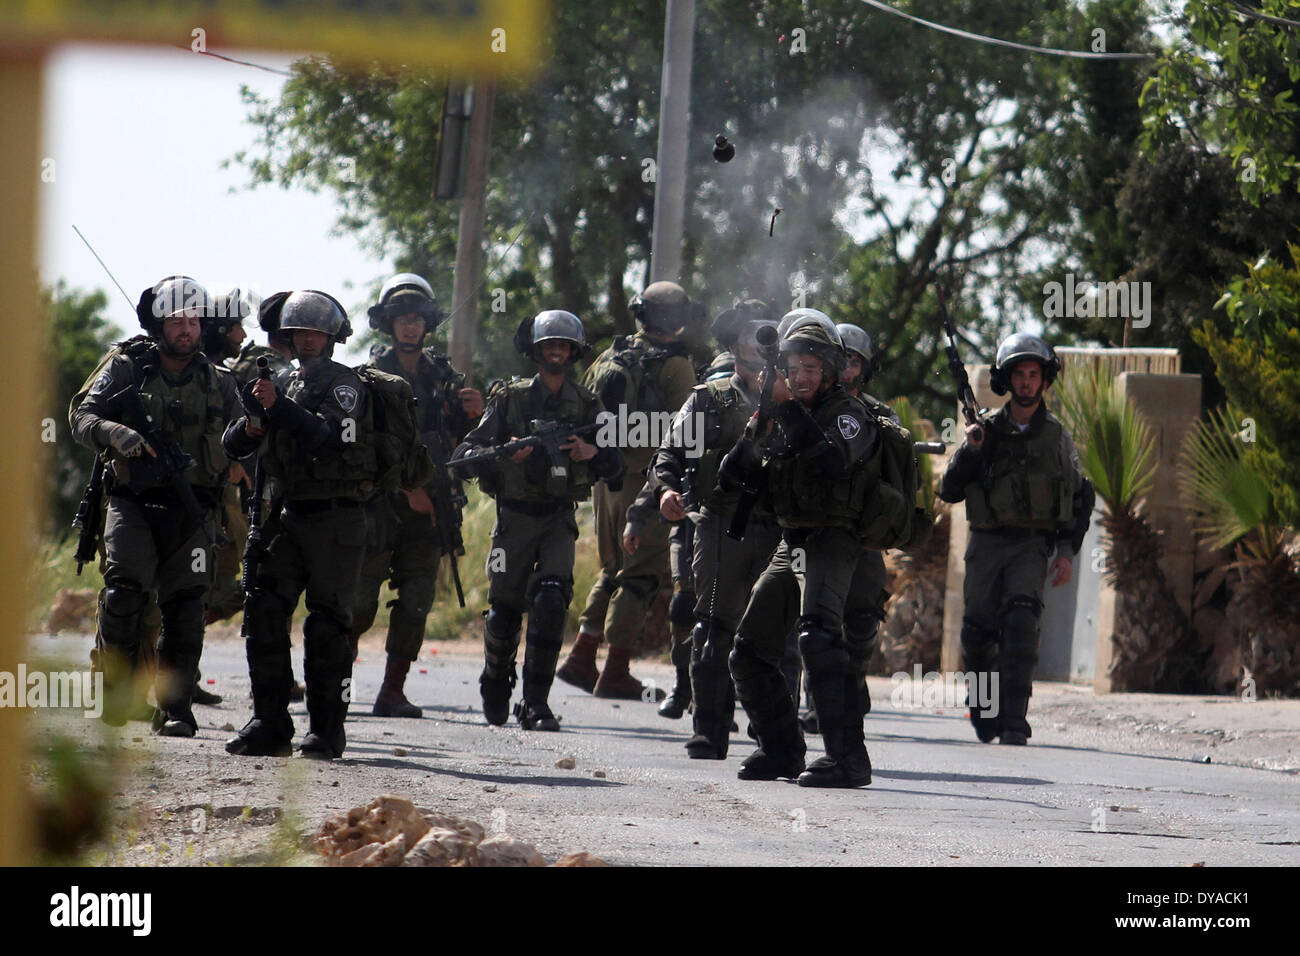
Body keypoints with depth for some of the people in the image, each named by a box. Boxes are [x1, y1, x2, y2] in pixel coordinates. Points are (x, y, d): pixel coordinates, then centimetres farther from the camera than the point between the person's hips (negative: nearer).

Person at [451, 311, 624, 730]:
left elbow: (616, 469, 6)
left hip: (560, 520, 0)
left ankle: (536, 704, -15)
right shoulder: (509, 399, 2)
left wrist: (593, 453, -16)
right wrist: (505, 454, -21)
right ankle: (495, 691, 30)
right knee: (505, 609, 3)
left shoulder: (586, 405, 7)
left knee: (551, 602, -18)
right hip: (515, 517, 0)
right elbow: (465, 454, -3)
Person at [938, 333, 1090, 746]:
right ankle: (985, 712, 24)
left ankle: (1014, 722, -23)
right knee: (978, 633, 0)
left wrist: (1066, 552, 4)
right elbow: (949, 491, 4)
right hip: (987, 542, 1)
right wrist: (969, 450, -12)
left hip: (1032, 545, -1)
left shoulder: (1057, 437, 8)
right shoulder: (988, 431, 7)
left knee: (1020, 624, -19)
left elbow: (1080, 500, 14)